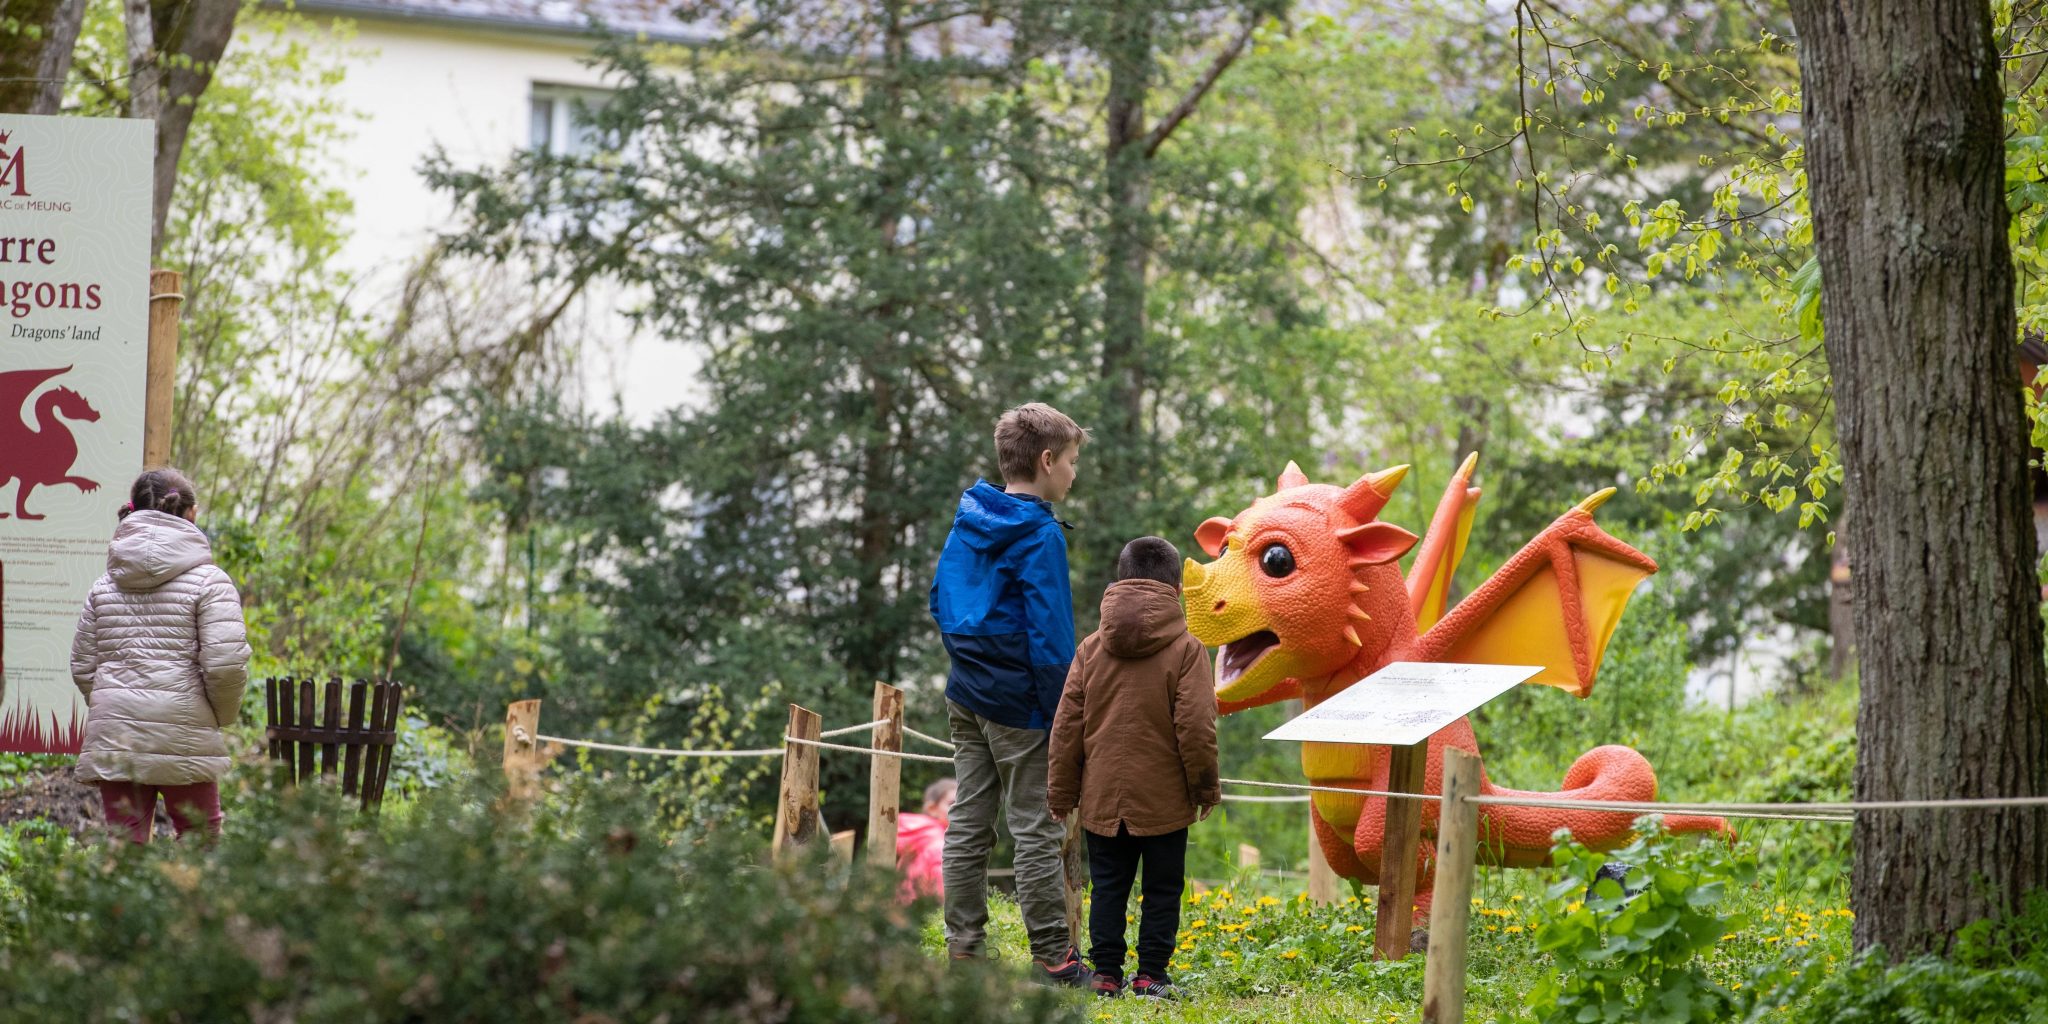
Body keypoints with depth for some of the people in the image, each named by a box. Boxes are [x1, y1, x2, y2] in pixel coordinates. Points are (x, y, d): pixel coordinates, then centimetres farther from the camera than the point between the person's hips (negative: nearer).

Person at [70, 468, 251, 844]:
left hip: (113, 738, 4)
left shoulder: (103, 587, 12)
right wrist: (224, 714, 6)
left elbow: (82, 667, 12)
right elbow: (225, 662, -12)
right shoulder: (209, 581, -3)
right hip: (183, 736, -4)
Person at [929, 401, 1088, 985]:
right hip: (1020, 704, -8)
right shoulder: (1040, 535, -16)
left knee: (969, 822, 11)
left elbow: (940, 600, 16)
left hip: (966, 696, 8)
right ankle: (1054, 959, 2)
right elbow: (1050, 635, -19)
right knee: (1037, 830, -2)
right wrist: (1065, 716, -15)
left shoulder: (968, 521, 8)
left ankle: (964, 947, 15)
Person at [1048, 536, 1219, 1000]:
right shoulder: (1185, 650, -8)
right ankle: (1151, 975, 5)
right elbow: (1196, 728, -11)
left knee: (1108, 886, 10)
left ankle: (1105, 973, 7)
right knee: (1161, 889, 7)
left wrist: (1063, 792, 11)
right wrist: (1206, 787, 2)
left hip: (1103, 797, 3)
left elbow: (1067, 726, 4)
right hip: (1164, 800, -3)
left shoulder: (1091, 648, 3)